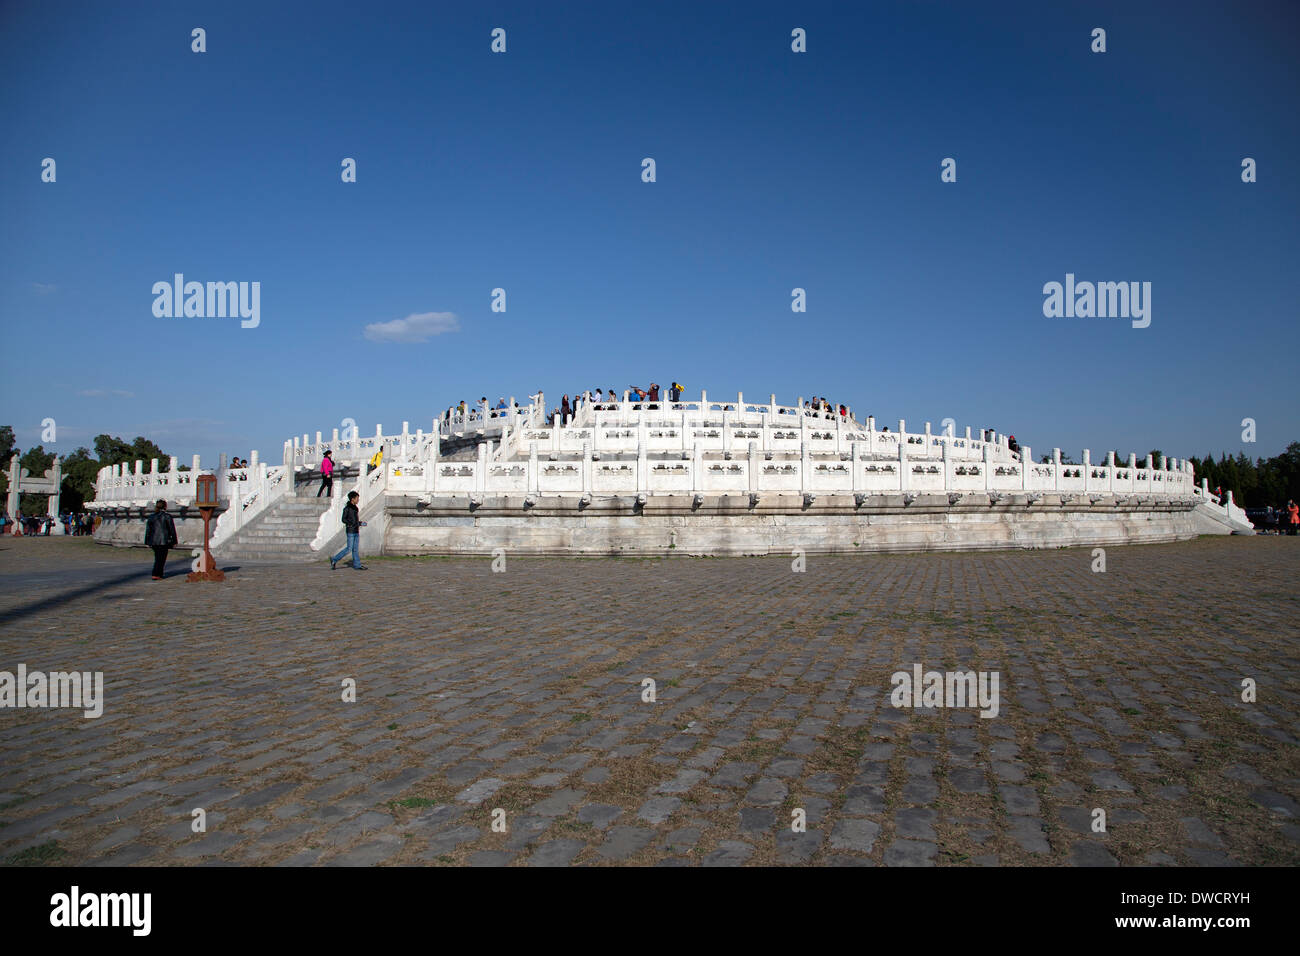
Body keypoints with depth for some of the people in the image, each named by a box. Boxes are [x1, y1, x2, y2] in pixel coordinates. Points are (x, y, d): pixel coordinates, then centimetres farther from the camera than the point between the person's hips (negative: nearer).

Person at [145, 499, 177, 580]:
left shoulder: (151, 516, 7)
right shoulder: (167, 516, -7)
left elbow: (148, 530, 10)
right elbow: (172, 530, -5)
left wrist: (147, 542, 16)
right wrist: (174, 542, 2)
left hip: (153, 541, 5)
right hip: (164, 541, -5)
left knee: (158, 558, 16)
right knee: (161, 558, -1)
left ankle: (159, 574, 18)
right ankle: (156, 575, -7)